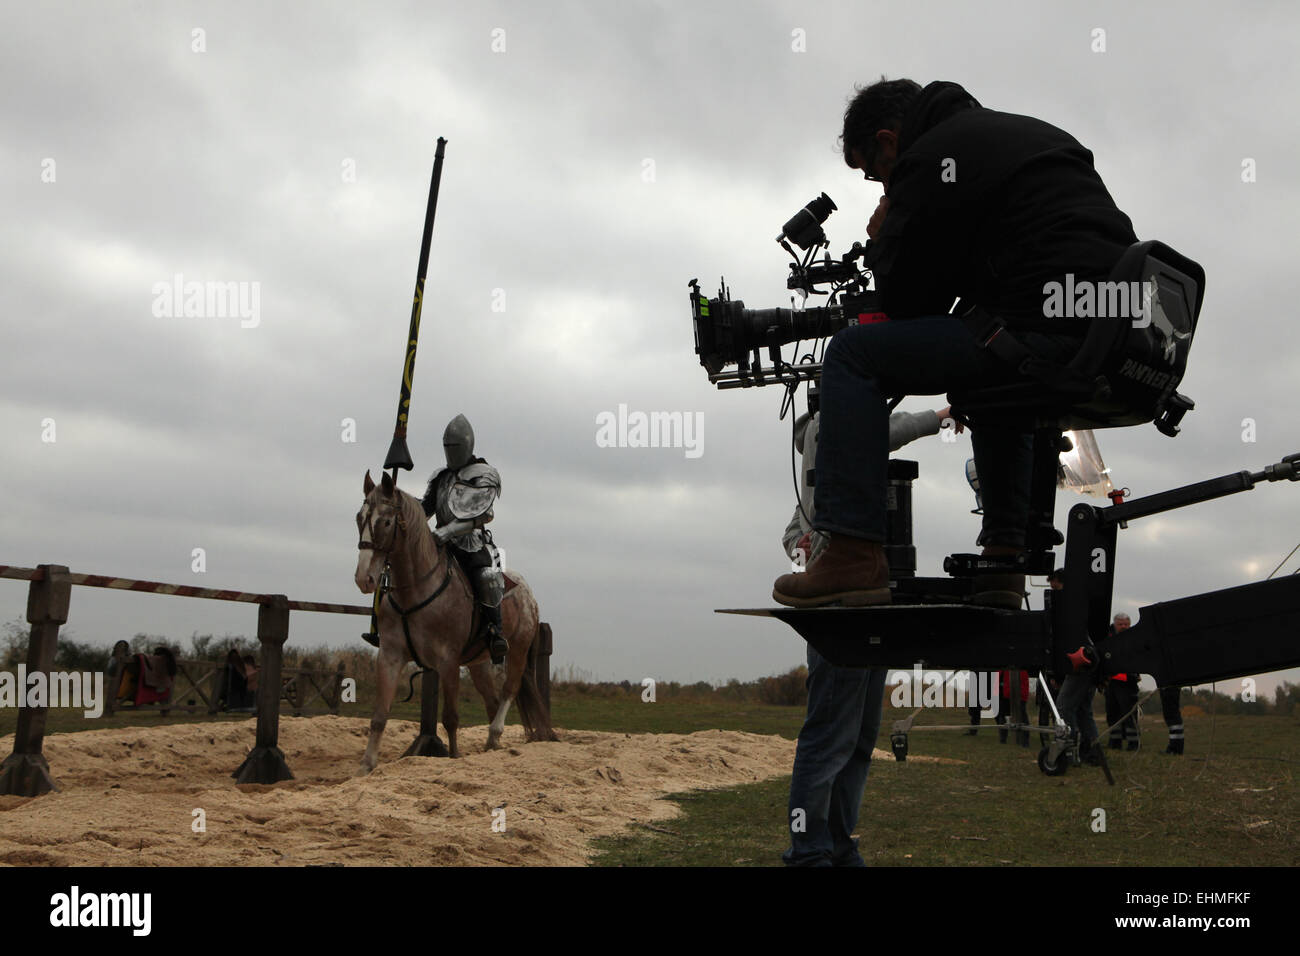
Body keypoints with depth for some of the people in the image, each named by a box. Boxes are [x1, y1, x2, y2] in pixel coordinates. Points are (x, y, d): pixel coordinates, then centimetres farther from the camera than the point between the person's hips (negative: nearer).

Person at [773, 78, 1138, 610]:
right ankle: (1003, 561, 30)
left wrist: (882, 241, 16)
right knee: (993, 376, 39)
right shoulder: (1023, 131, 28)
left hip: (1054, 331, -10)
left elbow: (905, 299, -2)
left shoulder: (927, 159, -2)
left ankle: (854, 556, -7)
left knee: (853, 355, -1)